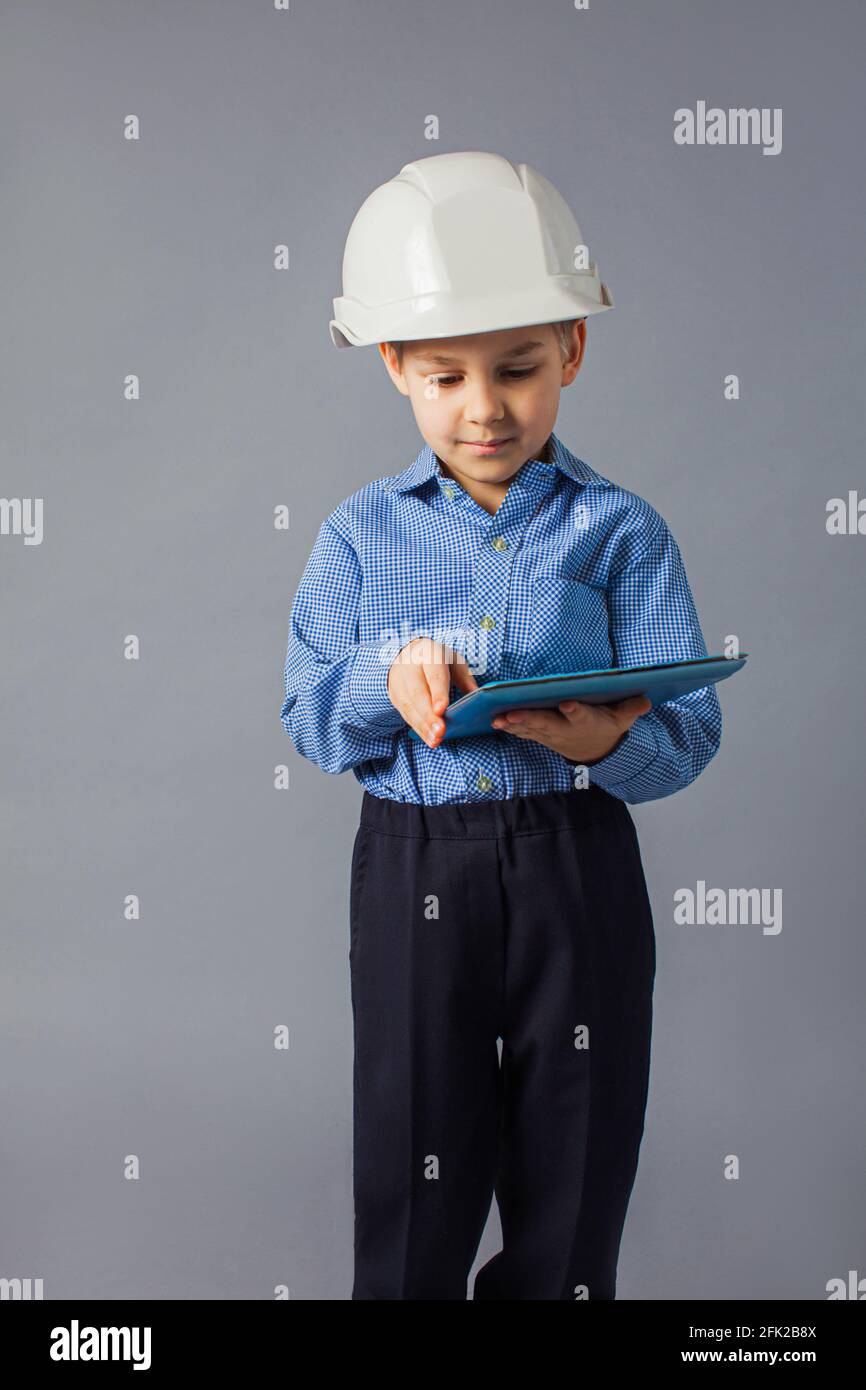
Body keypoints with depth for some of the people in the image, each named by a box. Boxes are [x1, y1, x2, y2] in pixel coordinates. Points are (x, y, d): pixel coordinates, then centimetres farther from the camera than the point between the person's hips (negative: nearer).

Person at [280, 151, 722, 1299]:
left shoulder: (620, 532, -2)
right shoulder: (362, 534, 3)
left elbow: (689, 733, -5)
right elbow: (309, 722, 2)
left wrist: (607, 743, -27)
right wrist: (387, 680, -19)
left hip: (577, 873, 0)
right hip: (411, 875, 1)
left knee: (572, 1181, 13)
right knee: (413, 1187, 12)